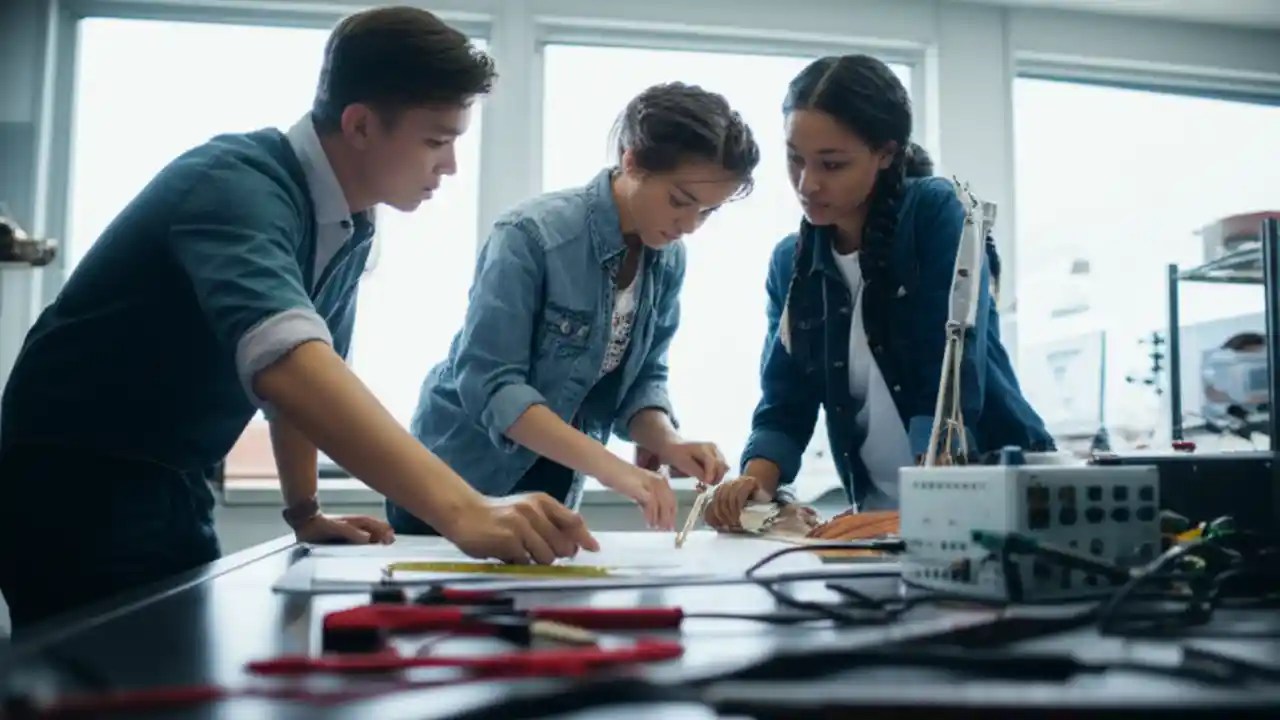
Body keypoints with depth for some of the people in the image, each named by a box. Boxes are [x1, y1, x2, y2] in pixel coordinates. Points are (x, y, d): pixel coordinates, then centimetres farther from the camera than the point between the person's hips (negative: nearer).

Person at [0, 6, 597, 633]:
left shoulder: (351, 226, 1)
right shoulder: (238, 185, -26)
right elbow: (282, 358, -44)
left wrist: (305, 511, 3)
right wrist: (462, 510, -52)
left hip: (174, 491, 8)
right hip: (78, 487, -7)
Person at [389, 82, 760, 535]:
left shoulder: (668, 260, -5)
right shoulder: (531, 235, -24)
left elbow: (641, 377, 2)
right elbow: (489, 384, -28)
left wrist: (670, 444, -19)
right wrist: (610, 466, -37)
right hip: (458, 485, -5)